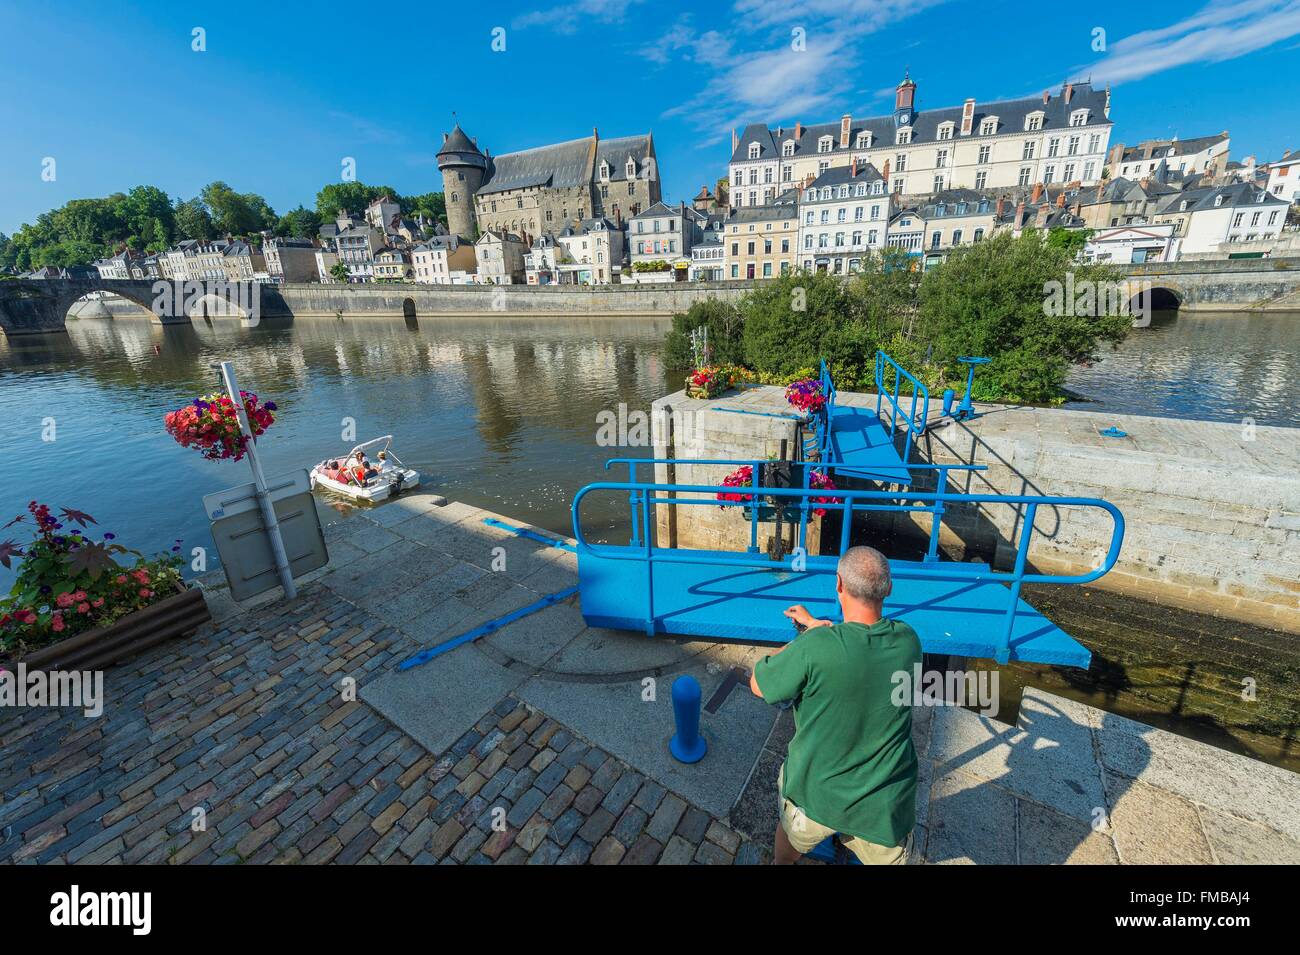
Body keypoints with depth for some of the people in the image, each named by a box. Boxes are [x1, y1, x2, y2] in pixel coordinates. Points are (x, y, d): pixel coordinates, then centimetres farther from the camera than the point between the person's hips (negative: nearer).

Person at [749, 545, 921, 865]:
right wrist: (817, 625, 15)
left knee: (789, 847, 29)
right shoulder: (908, 641, -16)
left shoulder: (814, 647, -31)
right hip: (885, 803, 3)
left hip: (816, 792, -2)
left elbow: (758, 685, -15)